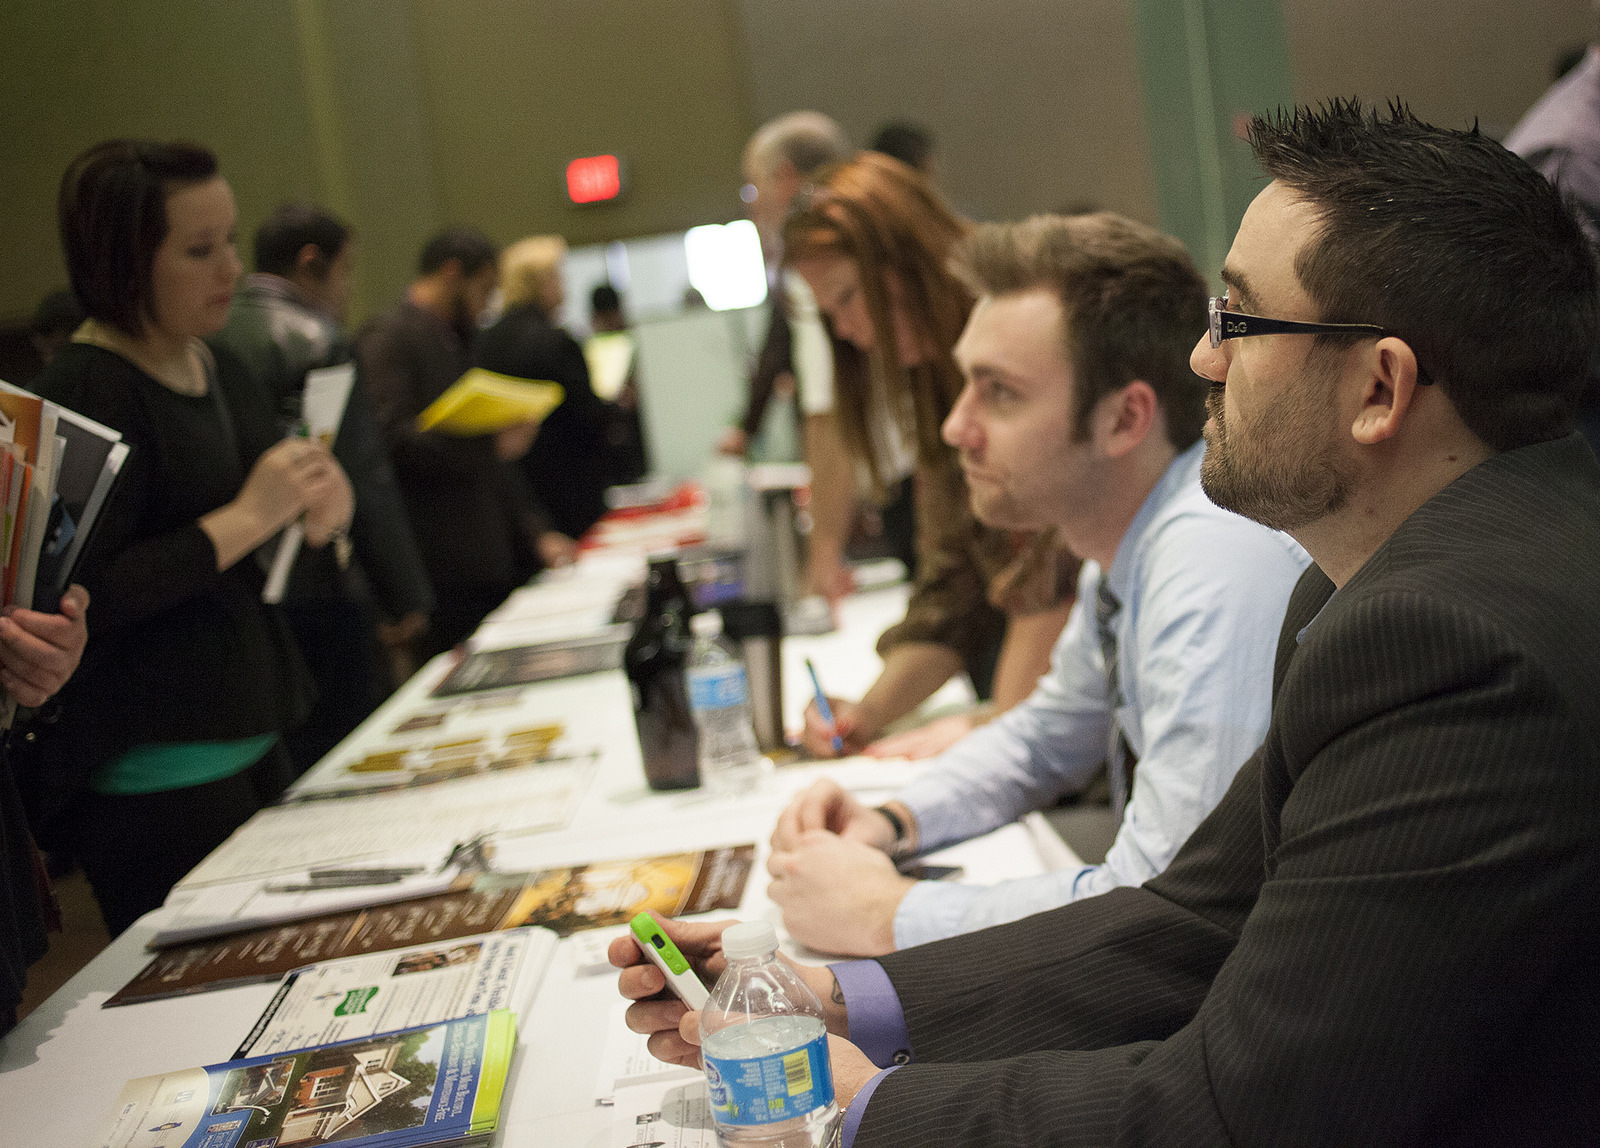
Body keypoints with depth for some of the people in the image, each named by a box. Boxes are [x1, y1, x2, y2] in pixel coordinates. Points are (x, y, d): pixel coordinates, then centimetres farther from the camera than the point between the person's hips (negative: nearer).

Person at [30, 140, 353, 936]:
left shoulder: (216, 368, 11)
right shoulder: (83, 395, -15)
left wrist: (321, 508, 0)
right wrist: (244, 520, -22)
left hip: (249, 743, 9)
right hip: (153, 778, -8)